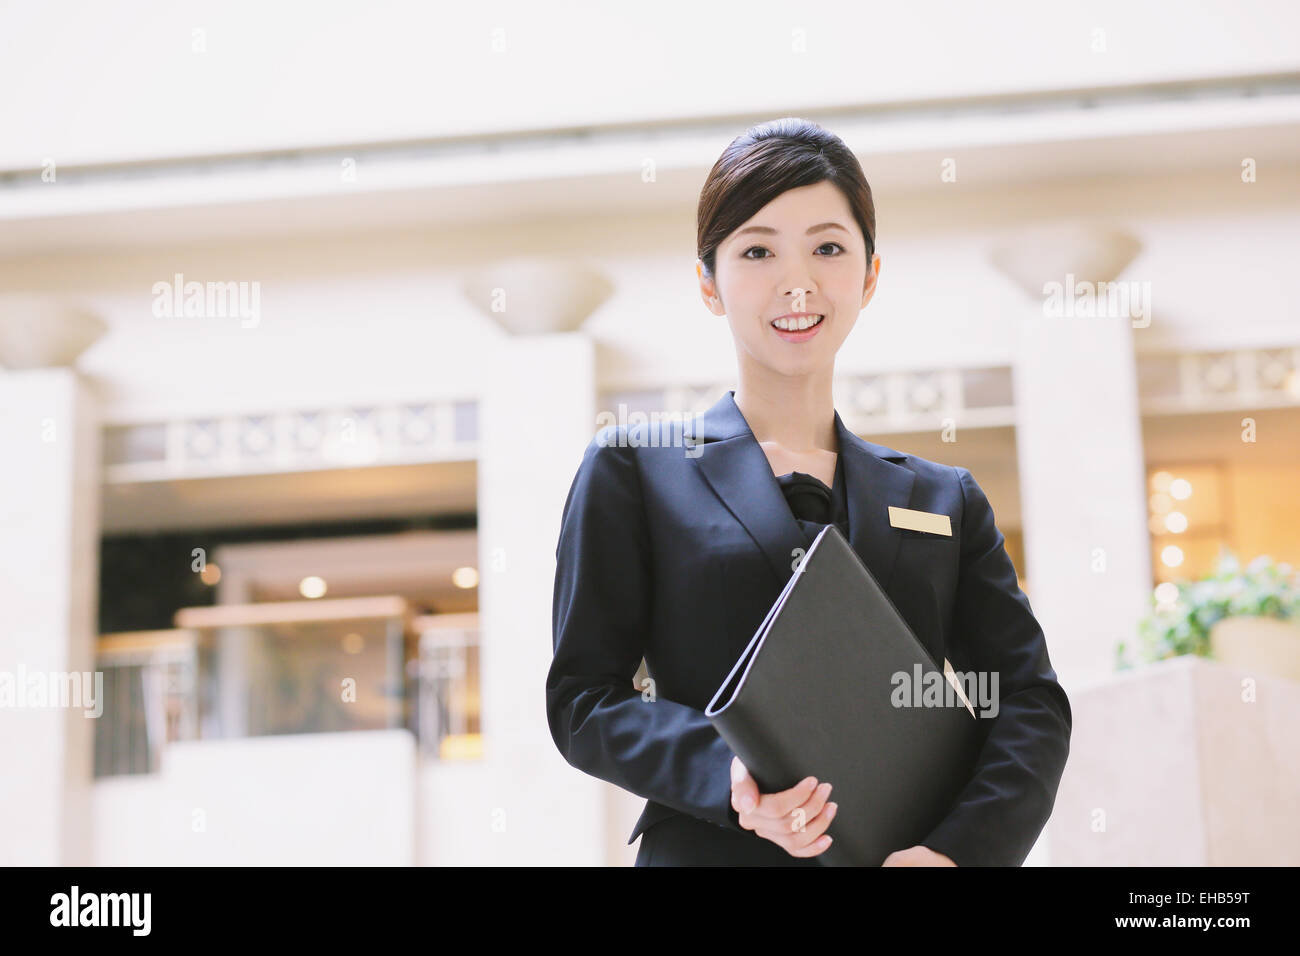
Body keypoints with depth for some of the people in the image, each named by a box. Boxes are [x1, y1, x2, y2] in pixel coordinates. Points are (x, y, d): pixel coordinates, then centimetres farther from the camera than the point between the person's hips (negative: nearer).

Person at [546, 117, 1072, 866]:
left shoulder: (946, 499, 15)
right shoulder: (635, 470, 8)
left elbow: (1030, 700, 7)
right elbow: (582, 698, 2)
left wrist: (959, 848, -11)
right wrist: (728, 775, -15)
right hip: (714, 855, -2)